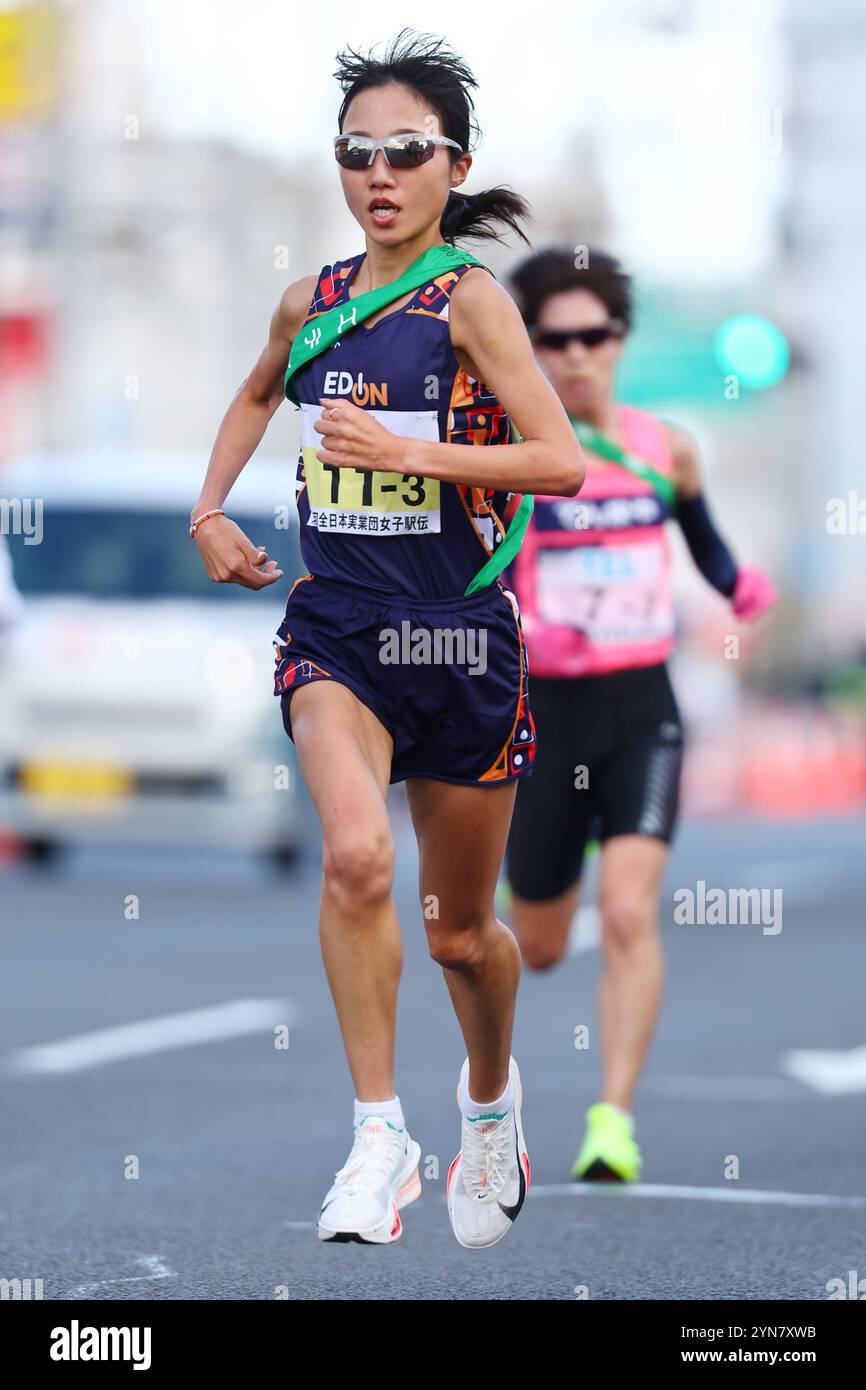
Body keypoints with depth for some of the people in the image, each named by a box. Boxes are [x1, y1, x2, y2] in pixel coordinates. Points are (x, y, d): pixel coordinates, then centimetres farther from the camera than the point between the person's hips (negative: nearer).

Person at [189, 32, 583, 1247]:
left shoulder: (469, 299, -9)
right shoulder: (312, 303, 6)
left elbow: (564, 461, -17)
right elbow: (259, 394, 30)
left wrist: (411, 451, -24)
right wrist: (210, 511, 17)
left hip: (458, 636, -2)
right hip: (334, 629, 2)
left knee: (461, 928, 12)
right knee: (356, 856, -27)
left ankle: (491, 1095, 44)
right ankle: (379, 1137, -20)